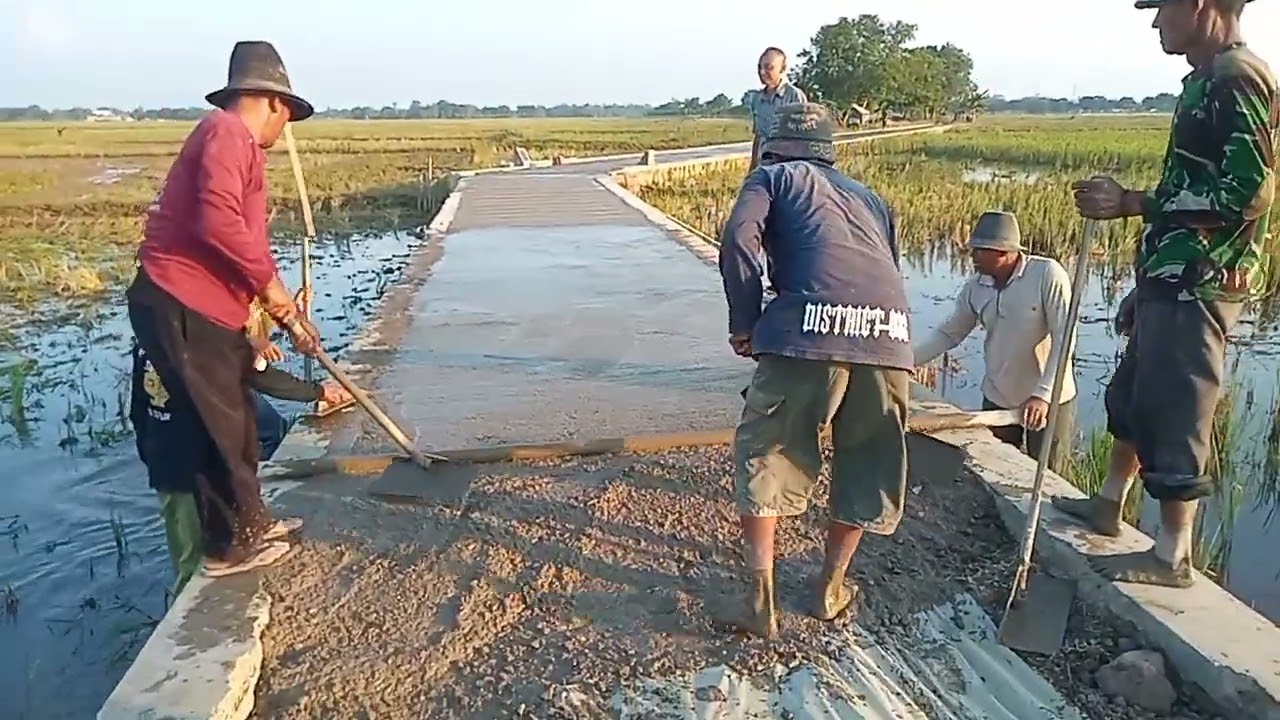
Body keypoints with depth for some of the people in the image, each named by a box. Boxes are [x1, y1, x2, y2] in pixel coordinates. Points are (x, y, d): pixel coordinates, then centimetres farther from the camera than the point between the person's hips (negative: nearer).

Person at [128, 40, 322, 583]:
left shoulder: (240, 146, 22)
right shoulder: (227, 132, -11)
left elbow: (247, 239, 25)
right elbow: (217, 221, -26)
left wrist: (290, 318, 26)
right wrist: (269, 282, -13)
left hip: (206, 309, 10)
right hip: (178, 306, -10)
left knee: (237, 420, 18)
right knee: (216, 427, 0)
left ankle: (249, 521, 33)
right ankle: (228, 545, 14)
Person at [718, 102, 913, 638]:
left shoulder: (773, 176, 21)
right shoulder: (869, 196, 35)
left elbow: (739, 237, 2)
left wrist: (744, 323, 7)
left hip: (810, 325, -4)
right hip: (889, 331, 5)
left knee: (765, 453, 12)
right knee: (867, 463, 22)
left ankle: (761, 599, 9)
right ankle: (830, 587, 33)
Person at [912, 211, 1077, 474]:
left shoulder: (1048, 274, -19)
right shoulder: (975, 287, -4)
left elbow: (1064, 338, -21)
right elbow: (948, 334, 6)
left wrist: (1043, 394, -29)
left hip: (1050, 400, -4)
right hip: (997, 399, 5)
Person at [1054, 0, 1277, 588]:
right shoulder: (1207, 82, 16)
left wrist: (1132, 203, -18)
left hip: (1198, 286, -10)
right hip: (1174, 280, 10)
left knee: (1174, 414, -3)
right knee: (1132, 394, 20)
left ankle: (1172, 556, 9)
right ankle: (1108, 504, 36)